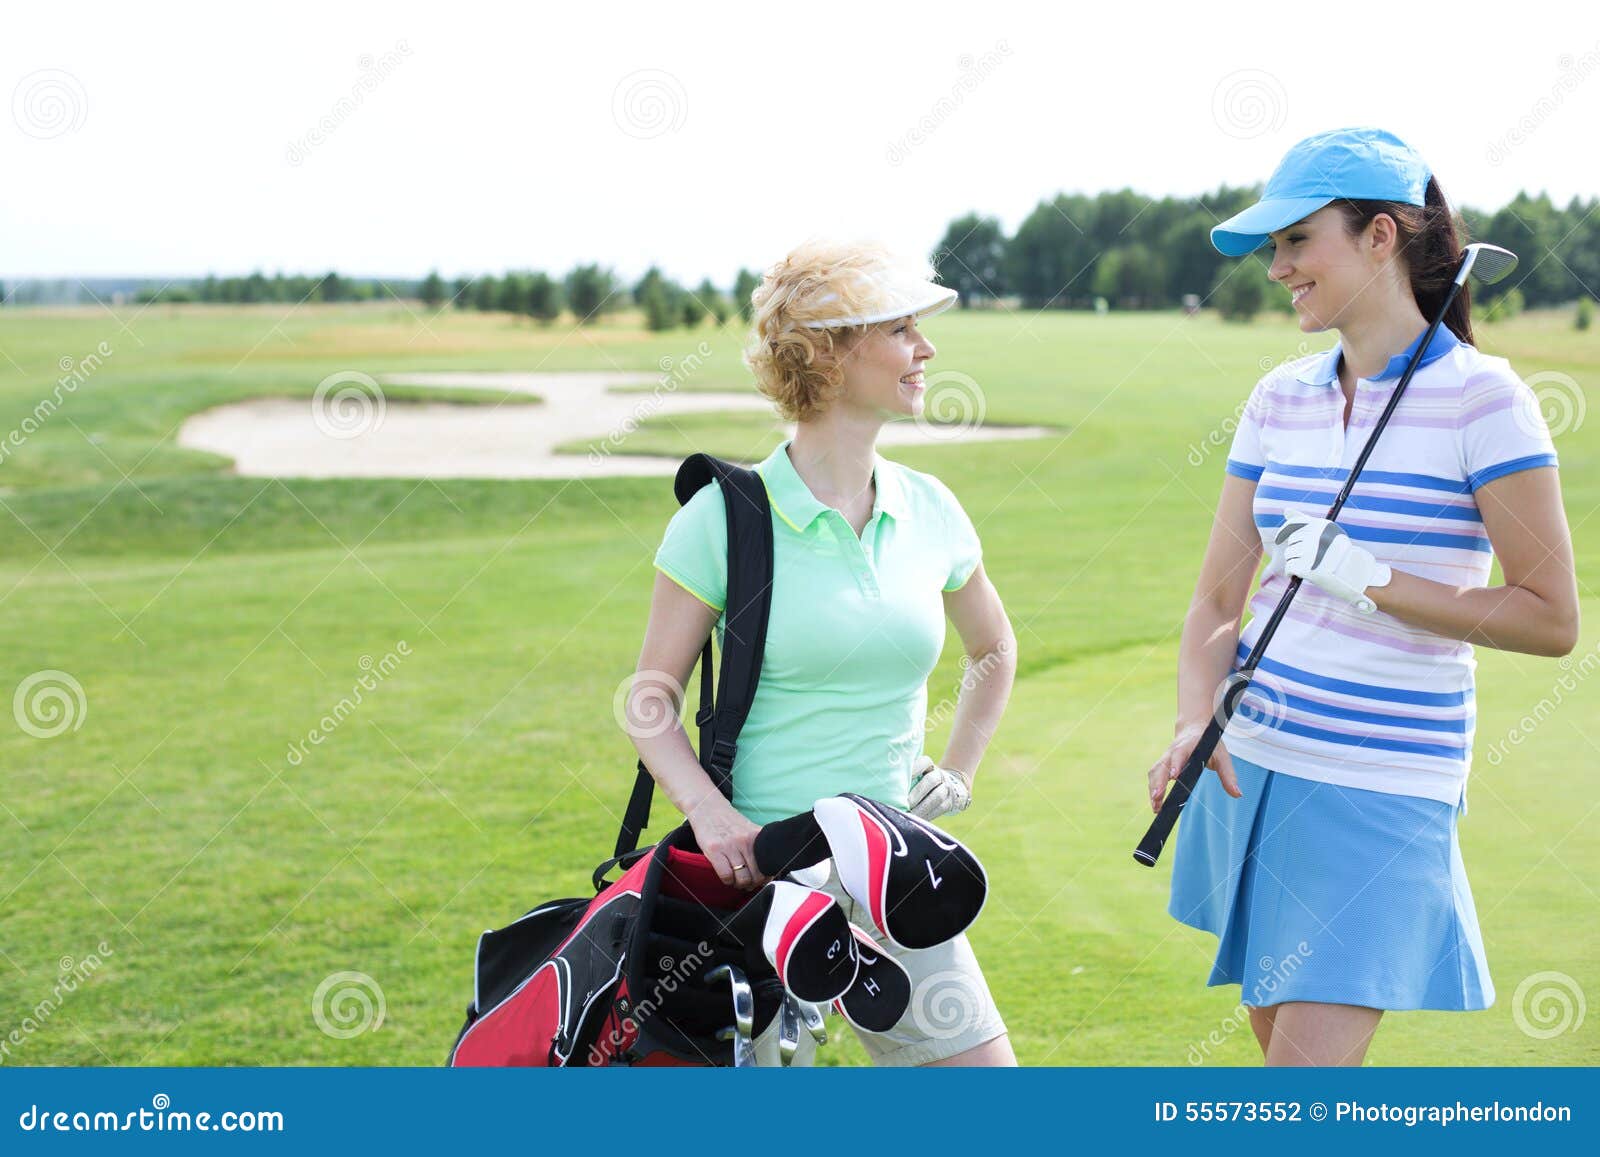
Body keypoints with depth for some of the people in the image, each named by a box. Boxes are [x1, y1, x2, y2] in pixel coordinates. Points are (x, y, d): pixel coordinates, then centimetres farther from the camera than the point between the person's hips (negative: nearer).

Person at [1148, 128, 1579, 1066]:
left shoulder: (1480, 397, -10)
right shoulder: (1281, 398, 7)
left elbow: (1552, 619, -12)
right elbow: (1218, 600, 8)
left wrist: (1370, 579, -18)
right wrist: (1194, 722, -10)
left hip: (1384, 790, -6)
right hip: (1250, 767, 6)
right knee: (1281, 1043, 16)